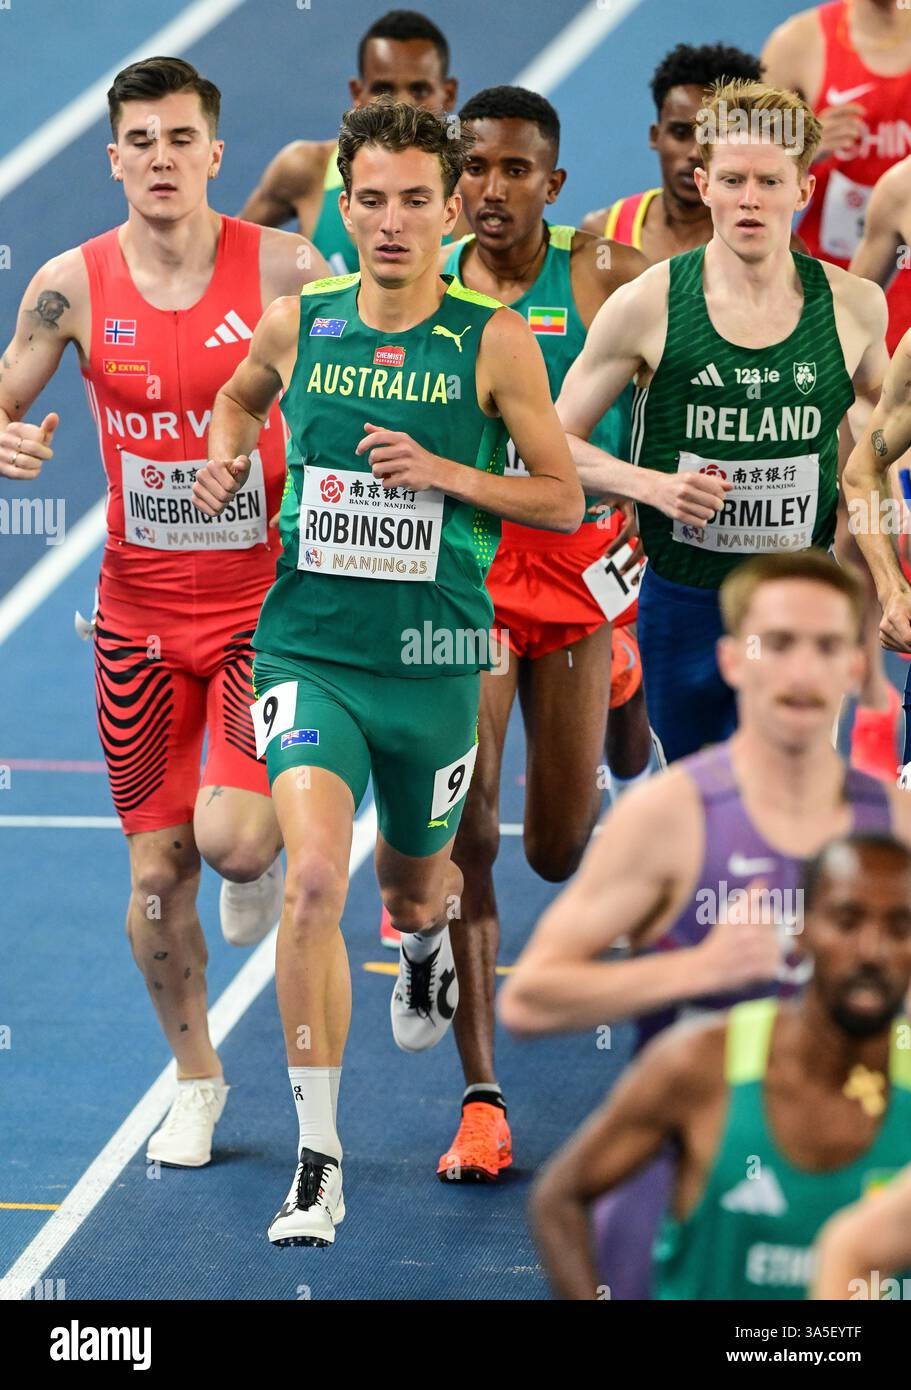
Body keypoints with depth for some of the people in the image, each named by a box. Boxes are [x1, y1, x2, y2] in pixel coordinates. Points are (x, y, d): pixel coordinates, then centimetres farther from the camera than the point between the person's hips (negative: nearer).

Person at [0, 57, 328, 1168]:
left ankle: (263, 854, 19)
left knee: (230, 835, -21)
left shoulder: (284, 271, -8)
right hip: (140, 614, 2)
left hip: (264, 605, -2)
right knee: (156, 876, 5)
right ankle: (195, 1079, 29)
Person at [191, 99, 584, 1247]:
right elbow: (240, 397, 23)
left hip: (434, 664, 0)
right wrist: (225, 459, 2)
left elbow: (562, 498, -1)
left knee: (413, 887, 20)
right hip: (308, 648, 0)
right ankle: (317, 1161, -14)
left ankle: (426, 940, 63)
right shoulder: (296, 326, 0)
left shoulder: (494, 342, -6)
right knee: (313, 877, -21)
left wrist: (443, 471, -15)